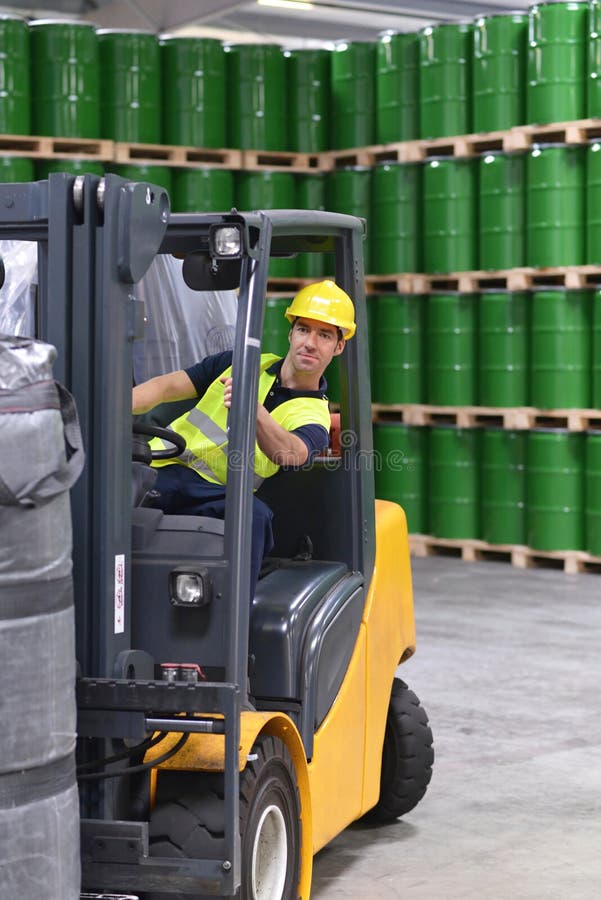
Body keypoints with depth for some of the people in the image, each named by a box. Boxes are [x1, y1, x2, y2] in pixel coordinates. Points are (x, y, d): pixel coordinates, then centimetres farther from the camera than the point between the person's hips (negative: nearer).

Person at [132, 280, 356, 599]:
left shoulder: (313, 416, 6)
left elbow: (288, 453, -19)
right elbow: (166, 386, 11)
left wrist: (254, 410, -40)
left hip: (212, 497, -2)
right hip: (156, 470, 2)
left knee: (254, 514, -36)